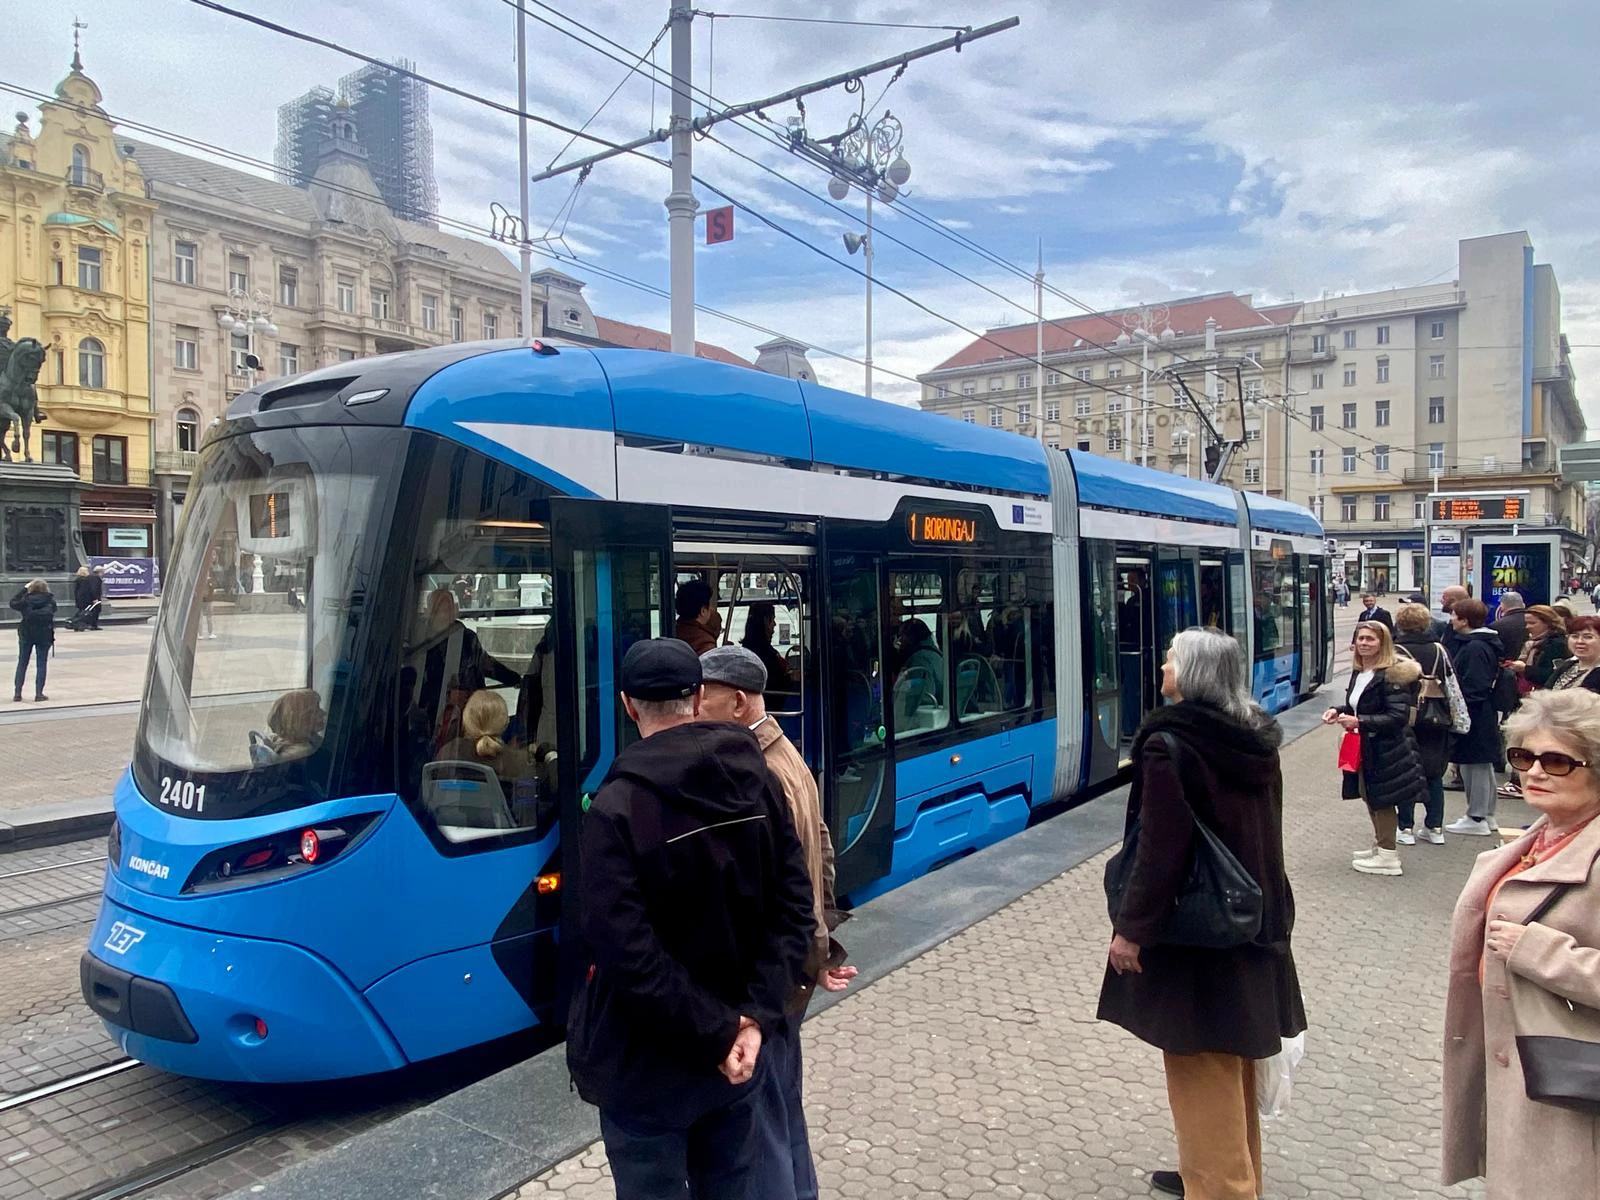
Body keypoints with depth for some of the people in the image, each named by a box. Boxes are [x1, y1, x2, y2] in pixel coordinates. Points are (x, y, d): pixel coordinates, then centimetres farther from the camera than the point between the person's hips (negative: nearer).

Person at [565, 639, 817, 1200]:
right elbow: (793, 909, -8)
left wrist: (717, 1034, -18)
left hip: (647, 1068, -4)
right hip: (739, 1055, 5)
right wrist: (754, 1018, -12)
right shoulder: (757, 782, -6)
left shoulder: (616, 810, -21)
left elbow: (629, 956, -27)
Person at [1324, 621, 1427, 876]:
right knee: (1369, 796, 18)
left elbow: (1398, 716, -22)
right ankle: (1379, 845, 35)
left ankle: (1388, 856, 15)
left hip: (1386, 750, -8)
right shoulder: (1358, 672, 7)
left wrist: (1360, 721, -26)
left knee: (1382, 800, 2)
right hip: (1364, 747, 8)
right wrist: (1338, 711, 1)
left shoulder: (1392, 674, -18)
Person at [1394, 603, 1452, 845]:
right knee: (1434, 774, 14)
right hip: (1435, 722, 4)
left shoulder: (1395, 652, -12)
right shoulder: (1439, 650, 1)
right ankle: (1435, 827, 19)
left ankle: (1406, 828, 6)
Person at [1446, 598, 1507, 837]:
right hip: (1485, 715, 10)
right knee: (1483, 766, 17)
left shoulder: (1475, 648, -20)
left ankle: (1476, 819, 5)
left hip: (1474, 716, -10)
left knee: (1474, 766, -2)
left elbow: (1473, 687, -24)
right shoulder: (1485, 643, 12)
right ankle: (1486, 816, 27)